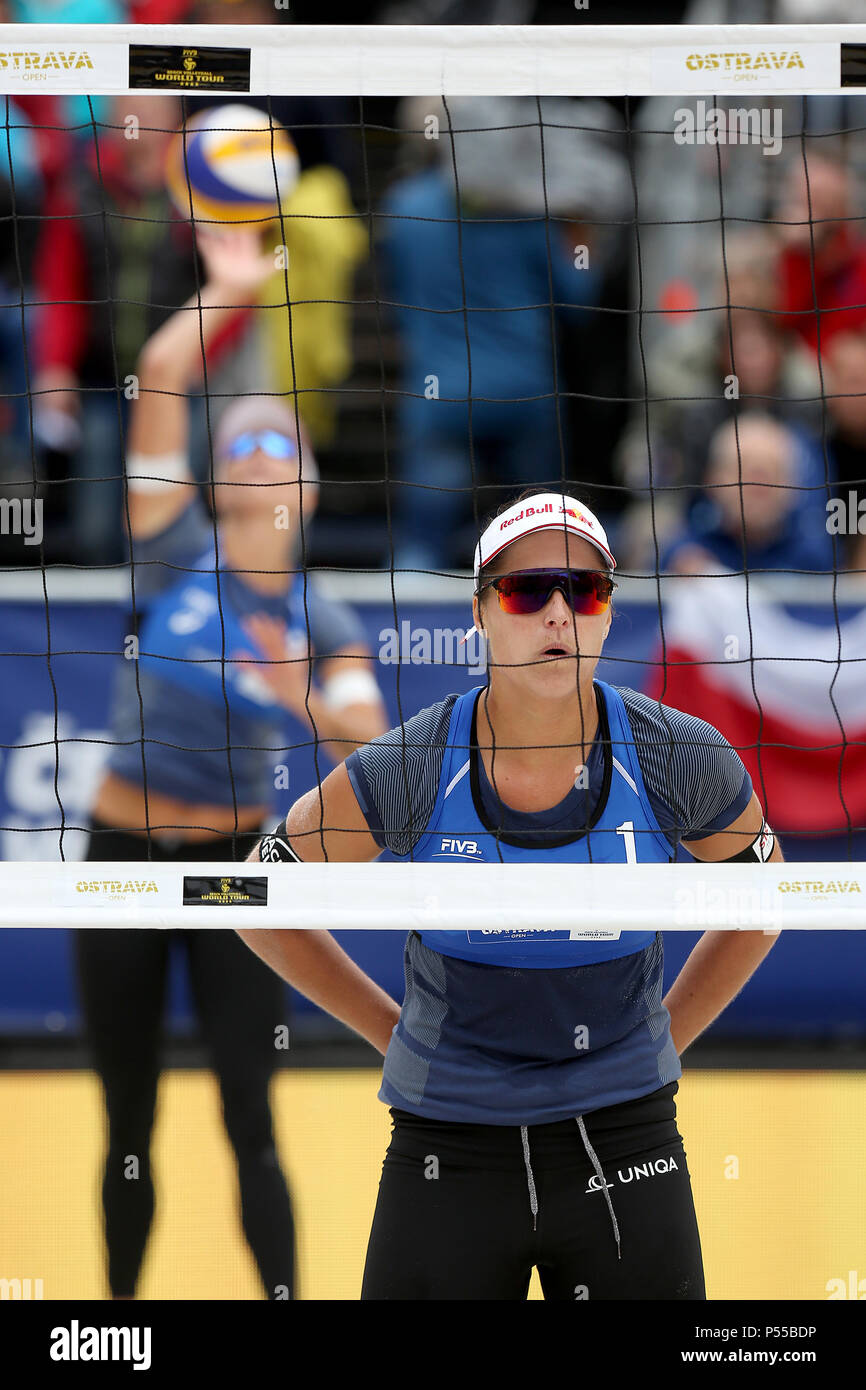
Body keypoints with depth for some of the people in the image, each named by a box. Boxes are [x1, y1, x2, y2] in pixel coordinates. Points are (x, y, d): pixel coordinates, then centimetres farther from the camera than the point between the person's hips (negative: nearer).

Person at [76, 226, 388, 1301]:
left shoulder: (323, 623, 0)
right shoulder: (176, 553, -4)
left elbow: (366, 744, -17)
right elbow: (158, 378, -14)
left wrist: (306, 700, -35)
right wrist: (224, 292, -21)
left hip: (236, 867, 0)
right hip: (124, 858, 1)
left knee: (248, 1120, -7)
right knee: (128, 1123, 7)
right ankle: (121, 1303, 18)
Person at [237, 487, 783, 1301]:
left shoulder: (680, 761, -7)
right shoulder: (408, 772, -10)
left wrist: (662, 1039, 8)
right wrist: (394, 1035, 5)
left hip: (624, 1147, 1)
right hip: (448, 1155, -1)